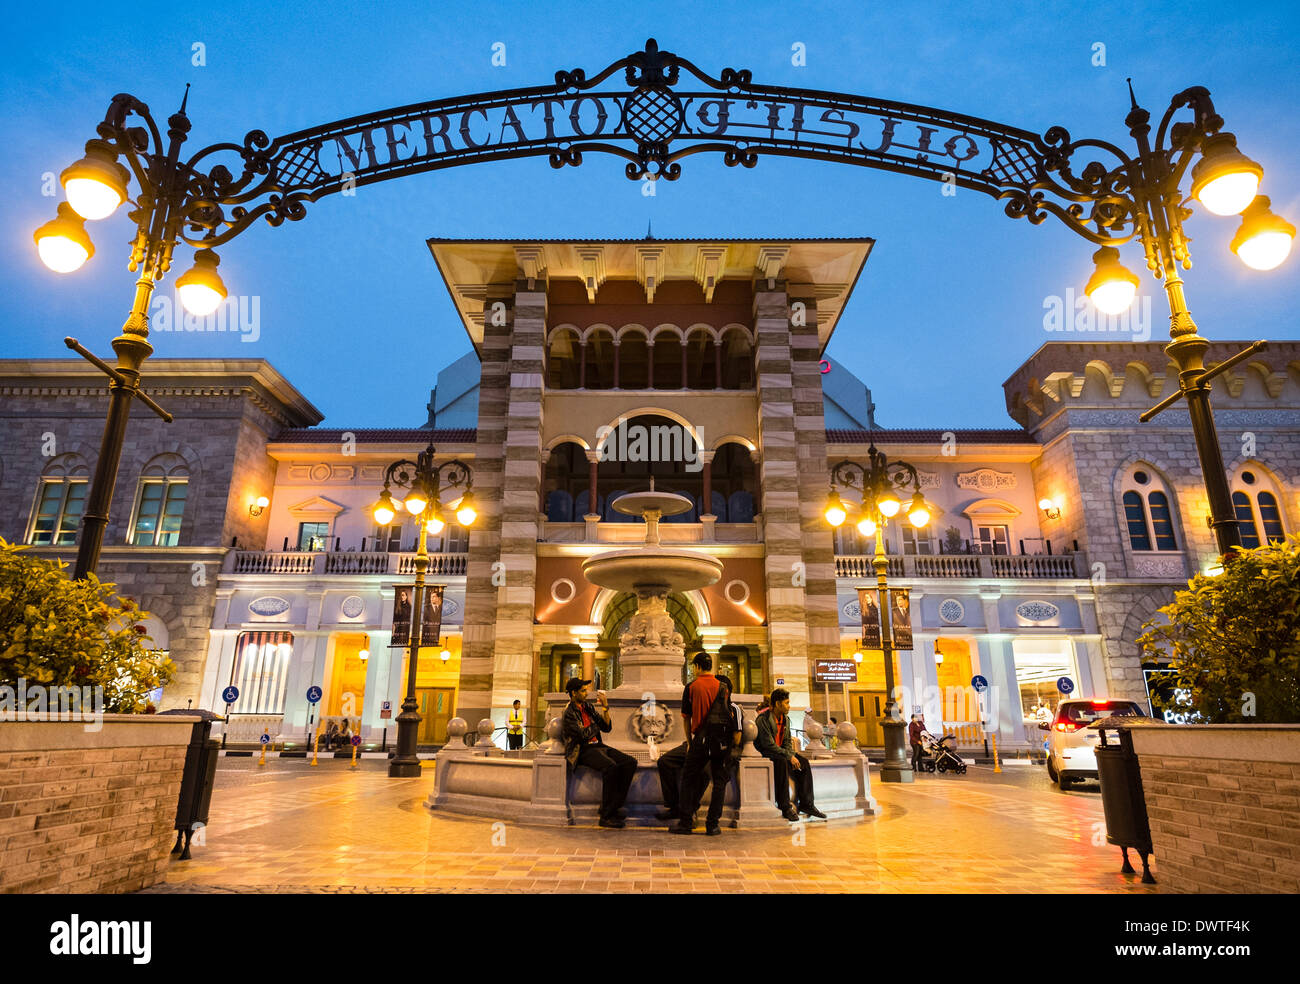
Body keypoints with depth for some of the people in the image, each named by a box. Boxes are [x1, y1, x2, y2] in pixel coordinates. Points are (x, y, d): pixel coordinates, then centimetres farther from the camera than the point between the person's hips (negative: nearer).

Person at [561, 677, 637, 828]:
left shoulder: (588, 707, 16)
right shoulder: (569, 712, -7)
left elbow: (607, 727, 13)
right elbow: (583, 735, -16)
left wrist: (605, 707, 1)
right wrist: (595, 726, 1)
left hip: (598, 745, 8)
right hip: (583, 750, -8)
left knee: (630, 762, -13)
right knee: (610, 766, -33)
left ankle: (614, 806, -11)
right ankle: (606, 816, -24)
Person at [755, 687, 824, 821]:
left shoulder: (785, 718, 8)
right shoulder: (763, 719, -20)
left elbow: (788, 741, 12)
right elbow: (769, 745, -24)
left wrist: (792, 755, -9)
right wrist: (789, 757, -23)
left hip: (780, 752, 8)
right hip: (764, 753, -8)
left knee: (804, 762, -12)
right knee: (782, 763, -36)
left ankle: (806, 804, -7)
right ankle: (785, 807, -32)